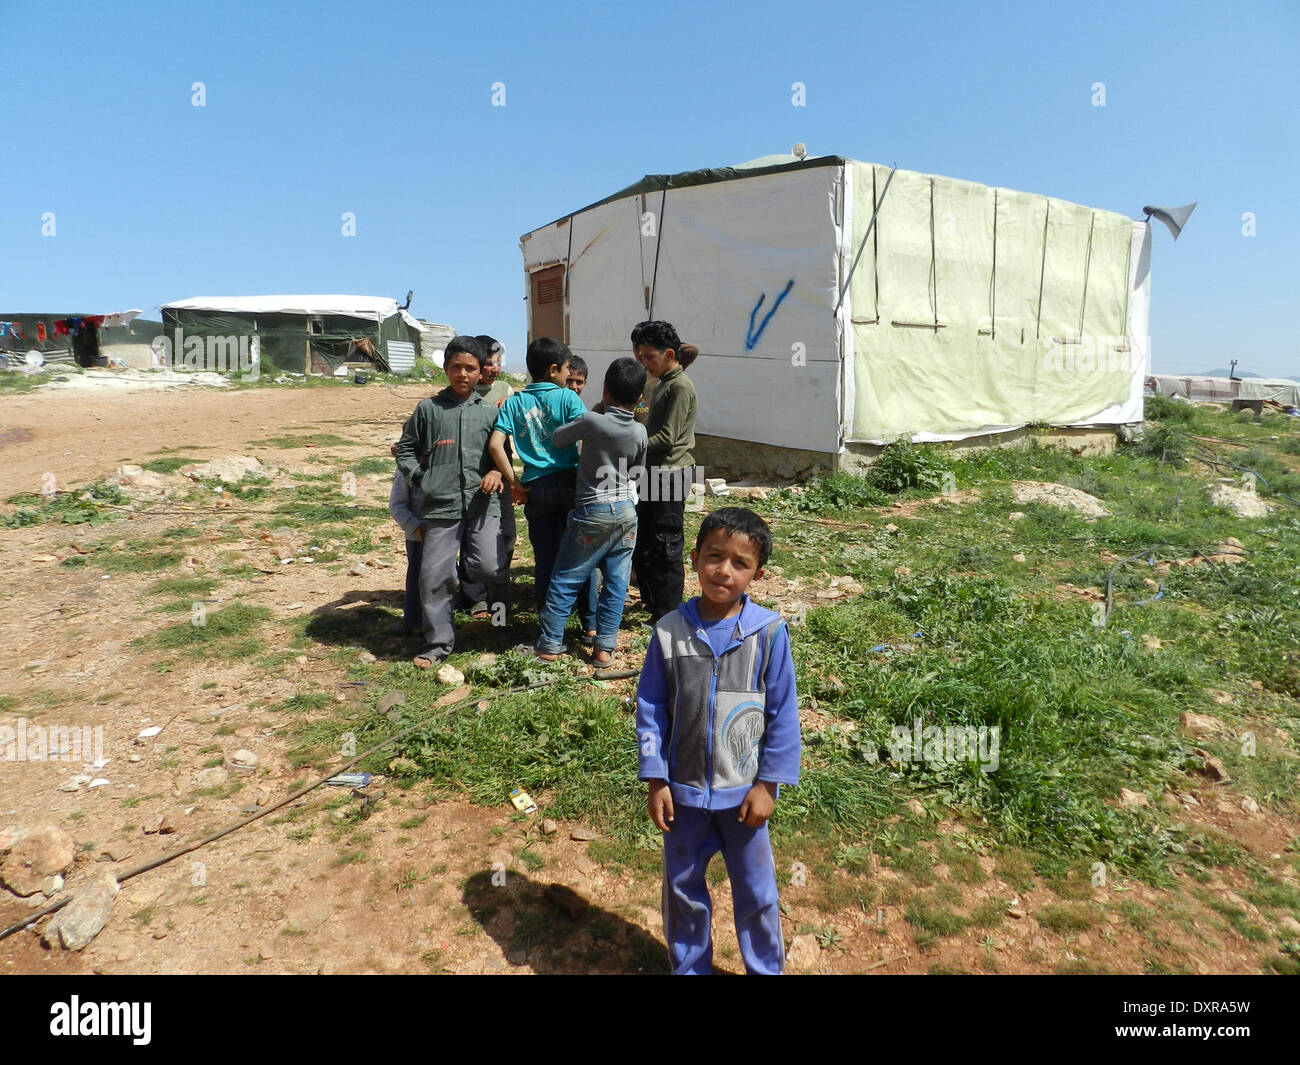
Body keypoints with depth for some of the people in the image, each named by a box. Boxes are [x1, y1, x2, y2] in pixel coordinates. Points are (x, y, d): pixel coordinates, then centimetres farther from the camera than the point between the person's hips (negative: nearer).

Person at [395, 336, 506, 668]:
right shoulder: (428, 408, 10)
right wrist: (417, 478, 2)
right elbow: (406, 448, 16)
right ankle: (438, 642, 15)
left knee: (488, 569, -15)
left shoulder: (489, 412, 13)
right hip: (442, 504, 0)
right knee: (434, 575, -1)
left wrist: (496, 472, -3)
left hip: (482, 503, 0)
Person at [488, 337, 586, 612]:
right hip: (567, 484, -2)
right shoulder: (568, 397, -3)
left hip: (535, 489, 2)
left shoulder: (514, 403, 6)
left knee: (544, 558, 11)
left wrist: (514, 483, -1)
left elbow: (495, 445, -4)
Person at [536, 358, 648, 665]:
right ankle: (604, 647, 12)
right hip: (627, 511, 4)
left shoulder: (592, 421, -14)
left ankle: (549, 644, 11)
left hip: (592, 512, -4)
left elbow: (556, 439, 0)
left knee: (565, 580, 6)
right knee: (616, 583, 8)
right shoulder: (640, 432, -1)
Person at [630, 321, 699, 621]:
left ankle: (668, 614, 8)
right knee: (640, 541, 16)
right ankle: (652, 599, 31)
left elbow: (666, 437, -20)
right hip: (654, 472, 10)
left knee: (665, 544, -2)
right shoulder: (664, 383, 14)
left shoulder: (680, 386, -15)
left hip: (671, 475, -10)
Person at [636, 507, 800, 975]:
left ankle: (766, 966, 42)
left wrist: (768, 784, -6)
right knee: (682, 889, 20)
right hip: (683, 790, 2)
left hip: (744, 791, -1)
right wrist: (654, 780, -5)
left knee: (756, 891, 17)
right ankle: (689, 965, 43)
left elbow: (782, 713, -7)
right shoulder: (669, 631, -10)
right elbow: (651, 707, -3)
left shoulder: (769, 632, -14)